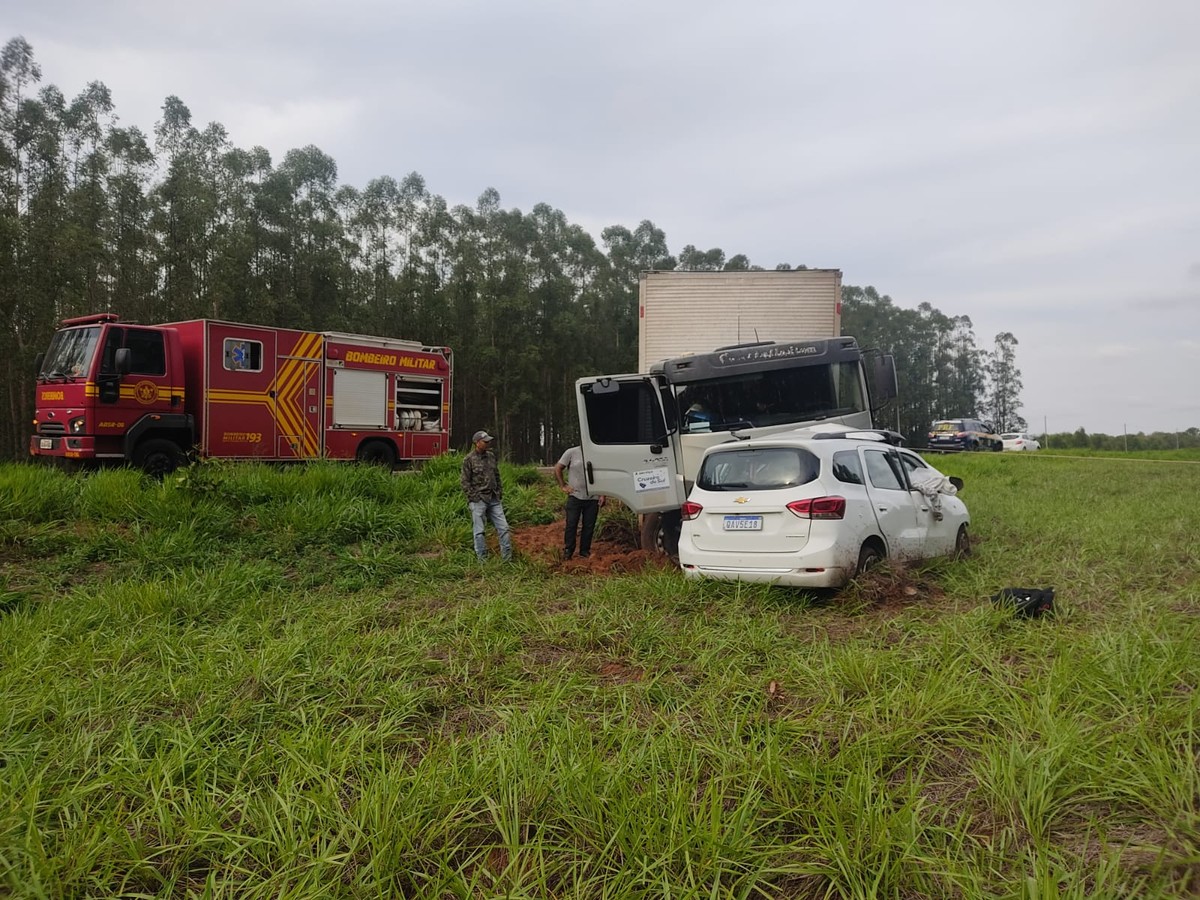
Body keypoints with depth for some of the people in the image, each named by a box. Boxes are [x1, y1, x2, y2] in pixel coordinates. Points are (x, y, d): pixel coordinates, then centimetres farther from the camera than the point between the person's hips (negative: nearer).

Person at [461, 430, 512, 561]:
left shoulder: (491, 456, 10)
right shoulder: (469, 459, -8)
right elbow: (464, 481, -7)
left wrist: (500, 492, 12)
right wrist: (474, 497, -12)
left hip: (494, 499, 6)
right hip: (478, 501, -6)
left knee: (503, 528, 3)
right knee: (479, 531, 1)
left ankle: (507, 558, 10)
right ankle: (482, 559, 9)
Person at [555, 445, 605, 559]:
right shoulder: (572, 452, -2)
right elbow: (557, 468, 2)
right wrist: (563, 486, -2)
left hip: (592, 499, 3)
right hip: (575, 497, -2)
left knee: (589, 526, 7)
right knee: (571, 525, 0)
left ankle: (585, 552, 18)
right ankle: (568, 551, 11)